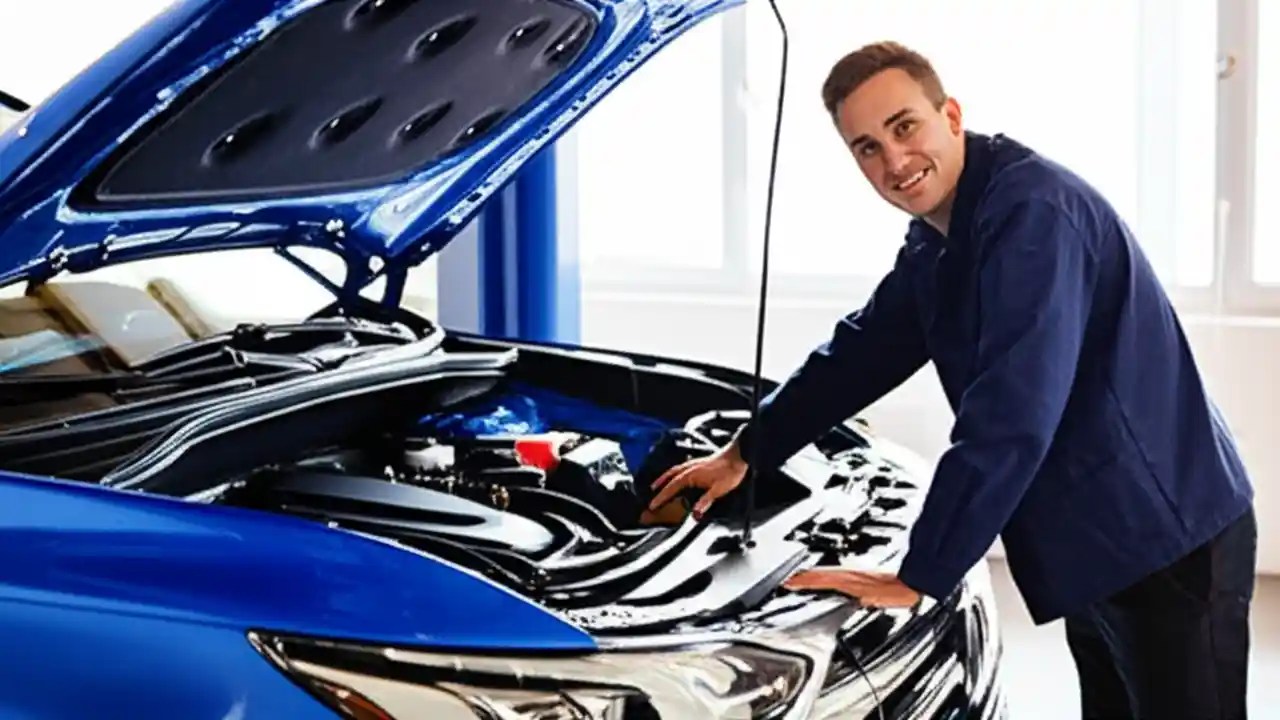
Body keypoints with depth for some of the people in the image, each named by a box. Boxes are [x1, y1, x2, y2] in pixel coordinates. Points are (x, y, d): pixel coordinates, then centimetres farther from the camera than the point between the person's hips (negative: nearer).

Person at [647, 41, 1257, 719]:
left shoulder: (1032, 210, -23)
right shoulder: (934, 245, 9)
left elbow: (1010, 421, -29)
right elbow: (858, 352, 23)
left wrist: (917, 576, -24)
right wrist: (744, 453, 26)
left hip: (1169, 541, -9)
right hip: (1096, 542, 10)